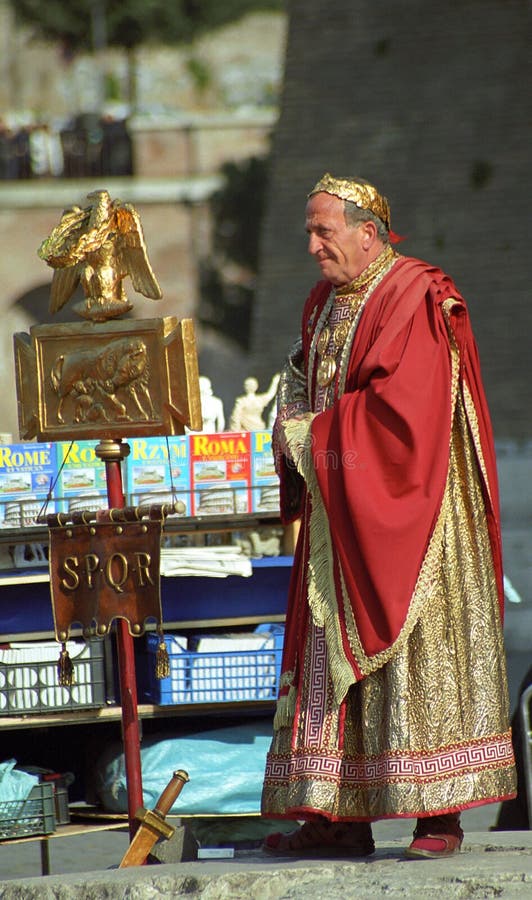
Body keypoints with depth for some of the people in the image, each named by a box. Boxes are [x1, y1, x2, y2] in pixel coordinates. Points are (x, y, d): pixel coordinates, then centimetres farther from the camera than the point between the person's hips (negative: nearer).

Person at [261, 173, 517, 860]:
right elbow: (299, 388, 22)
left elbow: (400, 409, -21)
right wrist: (291, 430, -1)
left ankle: (439, 815, -6)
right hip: (337, 513, 8)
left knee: (415, 647, -8)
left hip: (399, 507, -8)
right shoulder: (324, 306, 15)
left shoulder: (415, 300, -12)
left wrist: (314, 438, -12)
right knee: (333, 648, 4)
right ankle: (340, 818, 5)